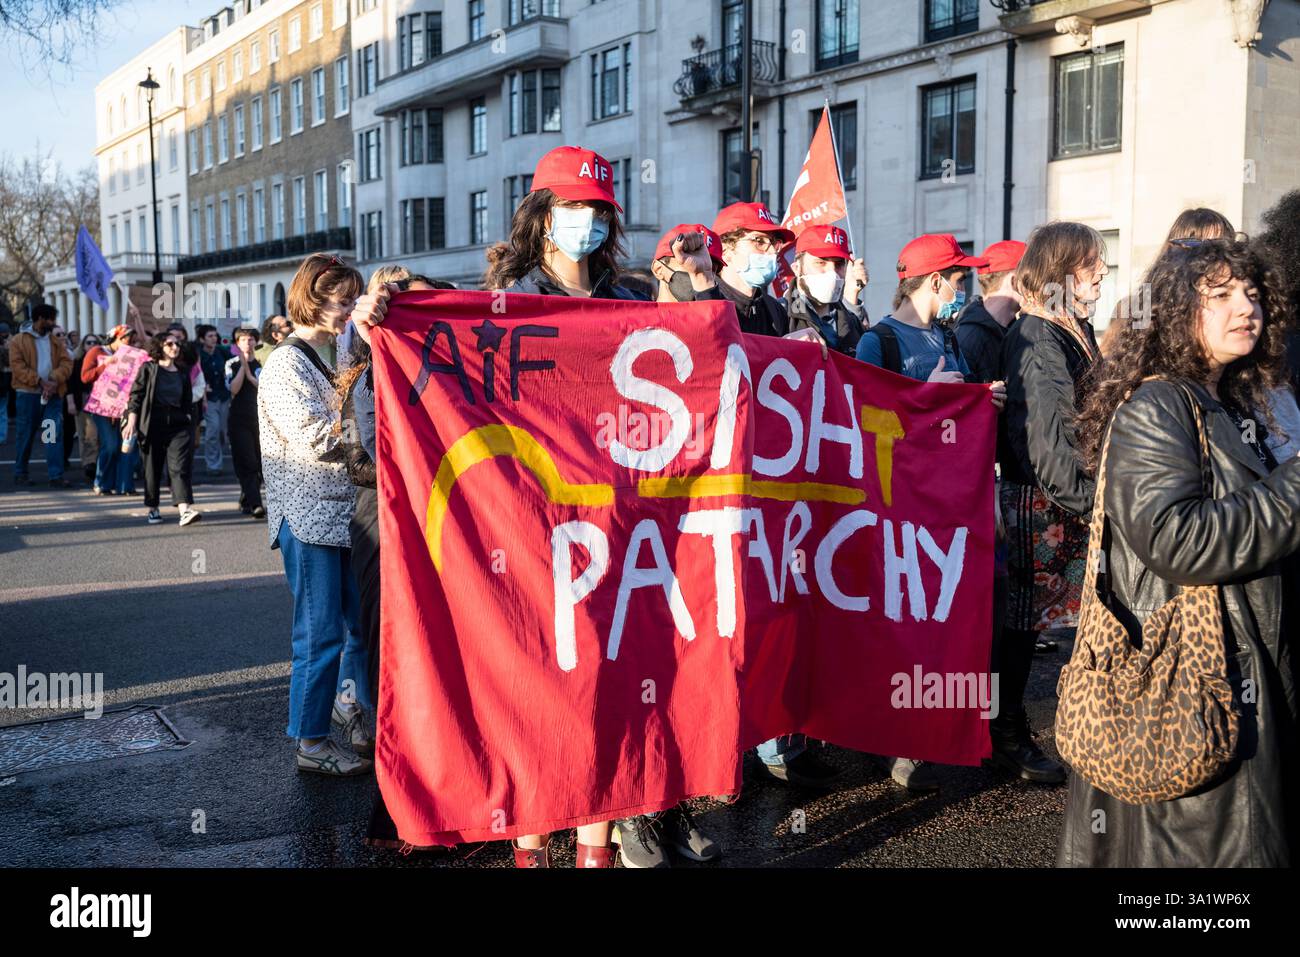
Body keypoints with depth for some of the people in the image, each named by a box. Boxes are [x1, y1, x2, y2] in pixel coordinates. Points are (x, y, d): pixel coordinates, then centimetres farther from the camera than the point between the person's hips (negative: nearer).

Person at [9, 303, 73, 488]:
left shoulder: (55, 341, 13)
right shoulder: (18, 340, 0)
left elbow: (66, 363, 3)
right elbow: (18, 366, -9)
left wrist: (55, 380, -15)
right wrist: (40, 382, -18)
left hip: (53, 394, 3)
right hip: (29, 394, -3)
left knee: (55, 434, -4)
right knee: (25, 435, 6)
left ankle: (56, 476, -5)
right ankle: (20, 473, 19)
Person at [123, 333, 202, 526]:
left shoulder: (183, 372, 14)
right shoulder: (148, 369, 3)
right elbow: (135, 396, 0)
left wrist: (190, 424, 12)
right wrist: (131, 422, -9)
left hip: (179, 425, 2)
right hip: (153, 425, -2)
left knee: (179, 466, -11)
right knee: (152, 468, 6)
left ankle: (185, 509, -23)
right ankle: (153, 509, 19)